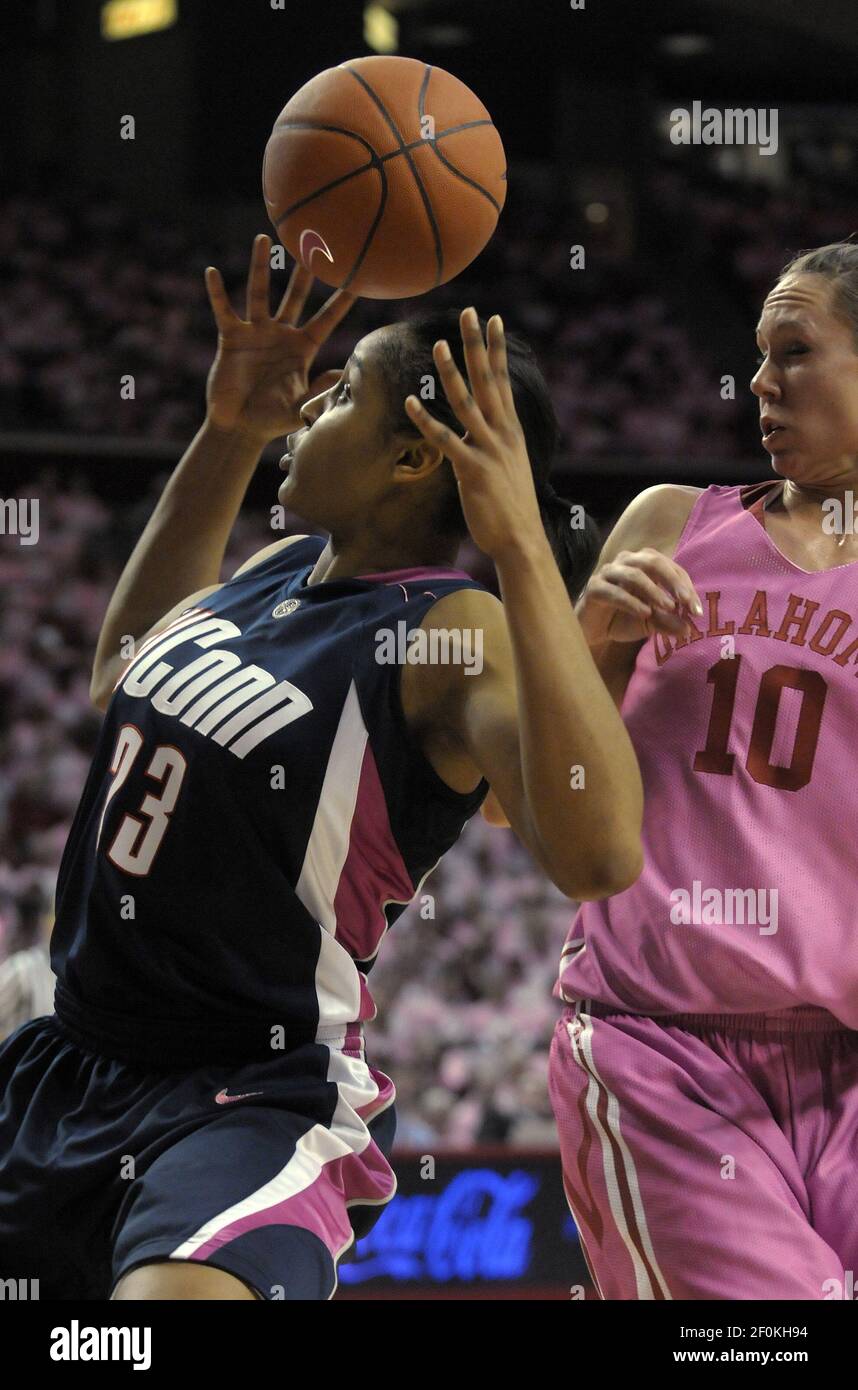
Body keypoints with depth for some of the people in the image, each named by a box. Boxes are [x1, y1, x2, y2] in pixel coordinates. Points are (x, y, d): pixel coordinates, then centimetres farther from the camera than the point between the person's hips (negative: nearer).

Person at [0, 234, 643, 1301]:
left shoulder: (457, 639, -16)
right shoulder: (273, 573, 7)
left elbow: (597, 854, -35)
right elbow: (122, 669, 30)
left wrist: (521, 548, -36)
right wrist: (227, 432, 18)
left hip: (248, 1104, -8)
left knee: (178, 1293, -37)